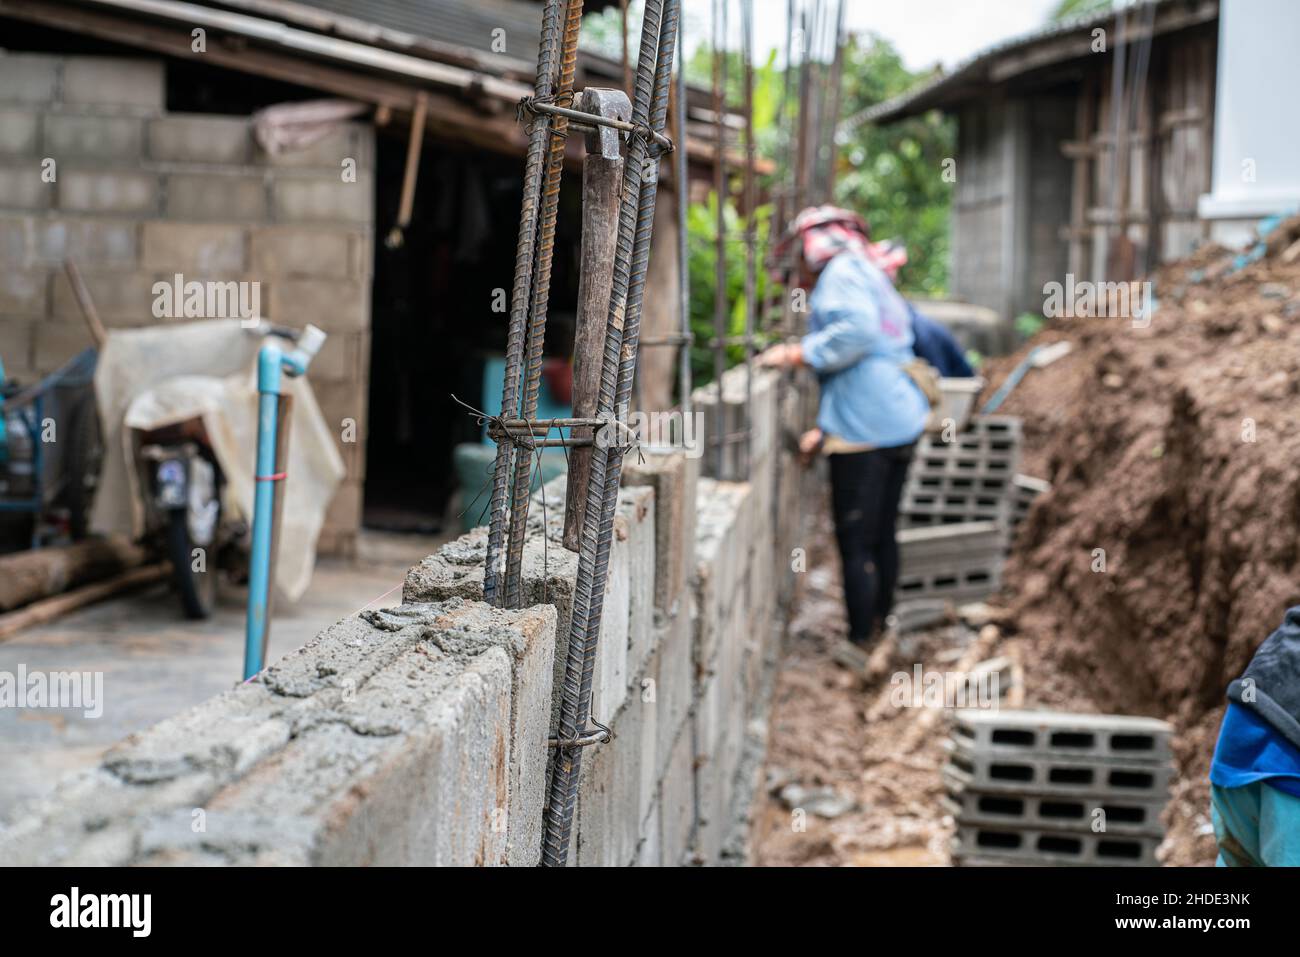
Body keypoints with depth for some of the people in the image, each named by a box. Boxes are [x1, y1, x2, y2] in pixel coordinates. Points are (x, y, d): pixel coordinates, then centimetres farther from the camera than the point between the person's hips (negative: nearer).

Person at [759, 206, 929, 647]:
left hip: (865, 427, -10)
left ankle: (860, 644, 0)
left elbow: (856, 330, -23)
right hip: (902, 418, 10)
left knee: (856, 544, -4)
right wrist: (827, 430, 20)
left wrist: (796, 354, -13)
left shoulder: (842, 269, -4)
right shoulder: (873, 277, 26)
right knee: (882, 536, 17)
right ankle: (880, 626, 26)